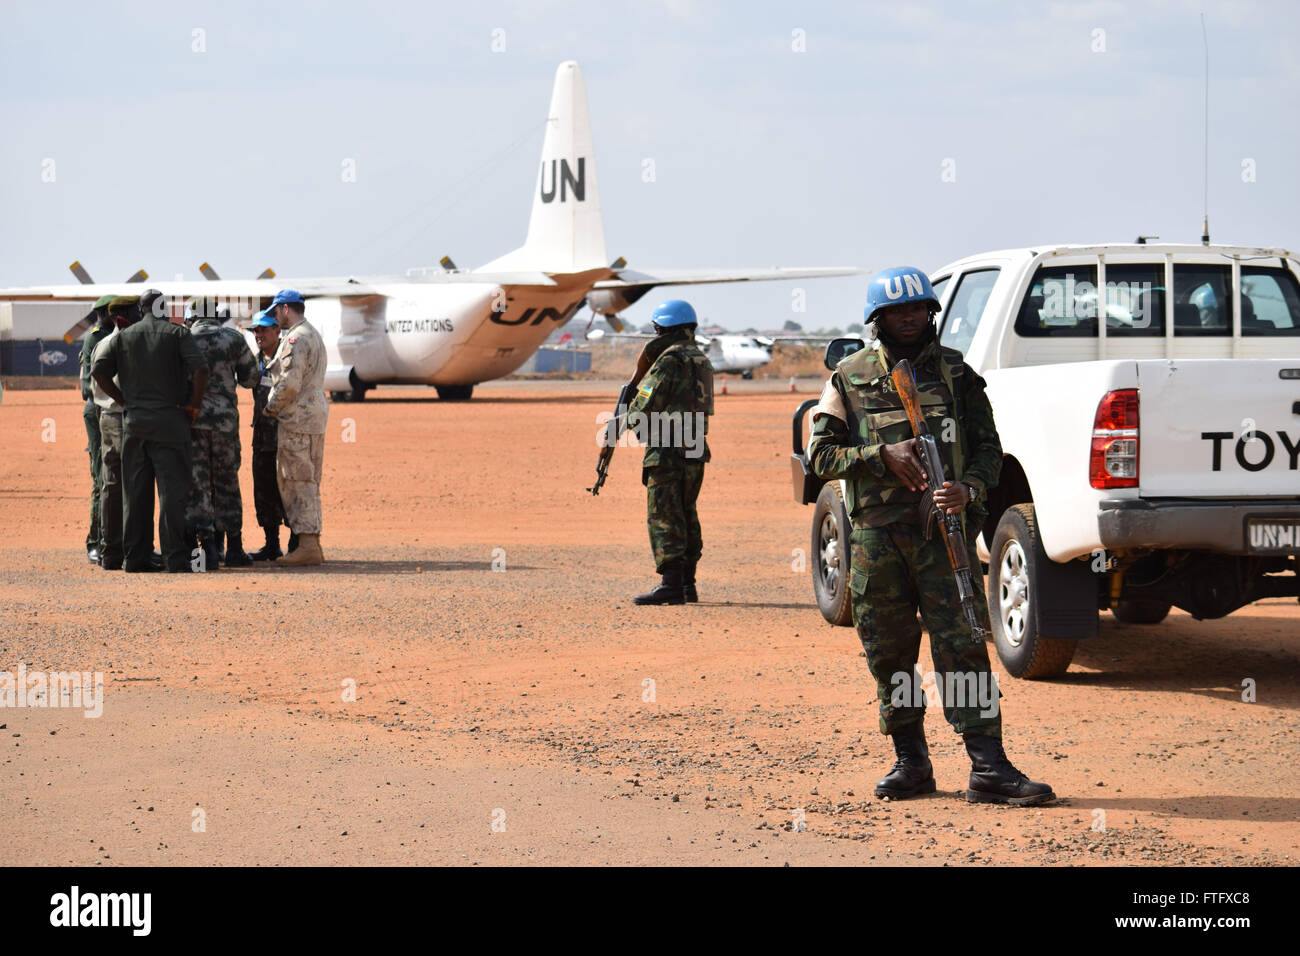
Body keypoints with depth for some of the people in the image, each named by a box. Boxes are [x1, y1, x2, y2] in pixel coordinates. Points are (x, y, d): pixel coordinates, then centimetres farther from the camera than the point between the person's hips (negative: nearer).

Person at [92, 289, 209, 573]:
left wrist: (123, 399, 8)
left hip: (133, 421, 3)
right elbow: (200, 368, -14)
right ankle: (175, 557, -9)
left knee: (135, 491, 8)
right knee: (172, 489, -4)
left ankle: (135, 557, 9)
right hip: (169, 421, -3)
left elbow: (99, 370, 2)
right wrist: (194, 404, -3)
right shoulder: (178, 333, -1)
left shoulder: (124, 336, 9)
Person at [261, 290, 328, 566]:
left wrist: (270, 408, -7)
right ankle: (312, 544, 14)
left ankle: (307, 545, -12)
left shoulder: (295, 338, -13)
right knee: (308, 482, 13)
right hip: (315, 416, 10)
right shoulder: (314, 336, 20)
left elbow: (290, 383, -21)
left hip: (297, 419, -10)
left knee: (296, 480, -9)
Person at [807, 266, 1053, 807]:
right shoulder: (850, 379, 7)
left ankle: (988, 767, -13)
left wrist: (969, 489, -12)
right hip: (876, 534, 1)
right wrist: (882, 455, -12)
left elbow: (988, 447, 9)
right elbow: (821, 453, 4)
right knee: (889, 654, 7)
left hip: (943, 525, -1)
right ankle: (911, 762, 19)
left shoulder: (954, 373, 9)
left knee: (963, 645, -9)